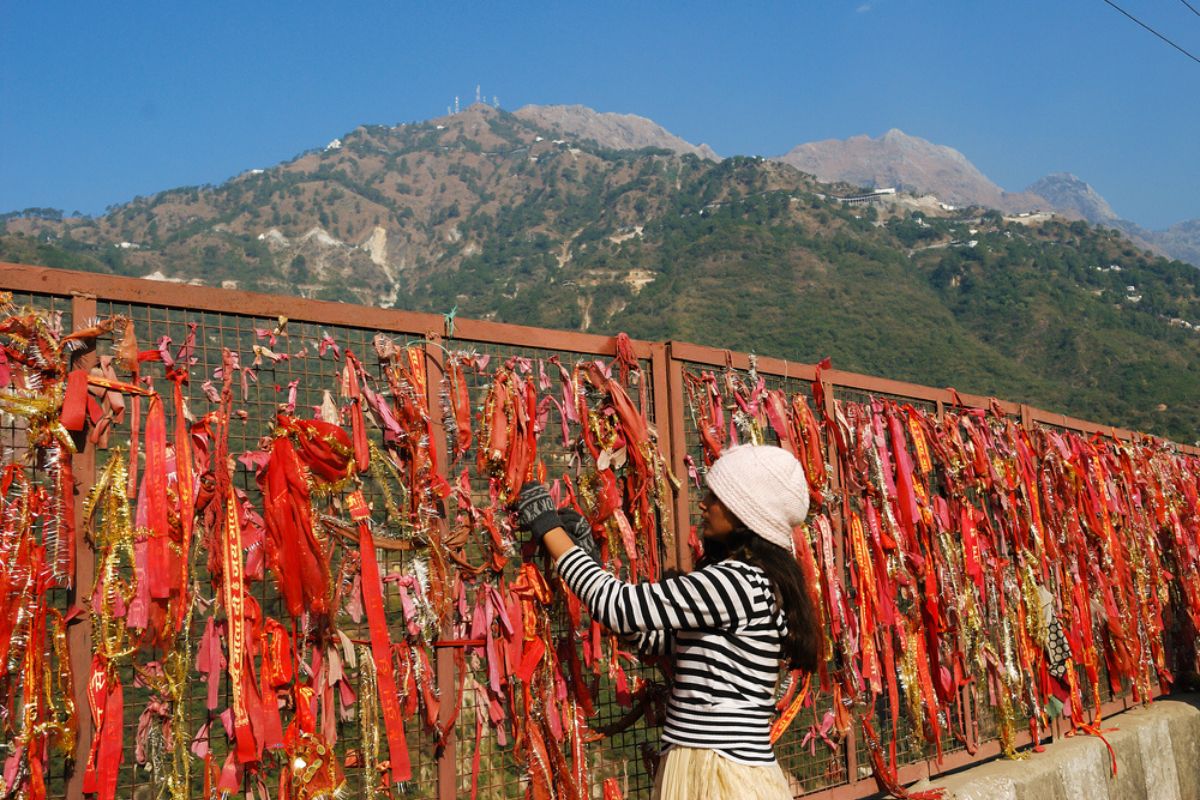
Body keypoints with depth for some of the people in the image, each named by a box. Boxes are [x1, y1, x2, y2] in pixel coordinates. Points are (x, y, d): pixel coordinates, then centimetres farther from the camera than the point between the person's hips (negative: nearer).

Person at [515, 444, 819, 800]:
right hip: (708, 769, 9)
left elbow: (621, 607, -19)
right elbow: (656, 634, 13)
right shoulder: (754, 583, 9)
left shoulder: (738, 581, -20)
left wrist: (547, 526, -8)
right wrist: (586, 554, 11)